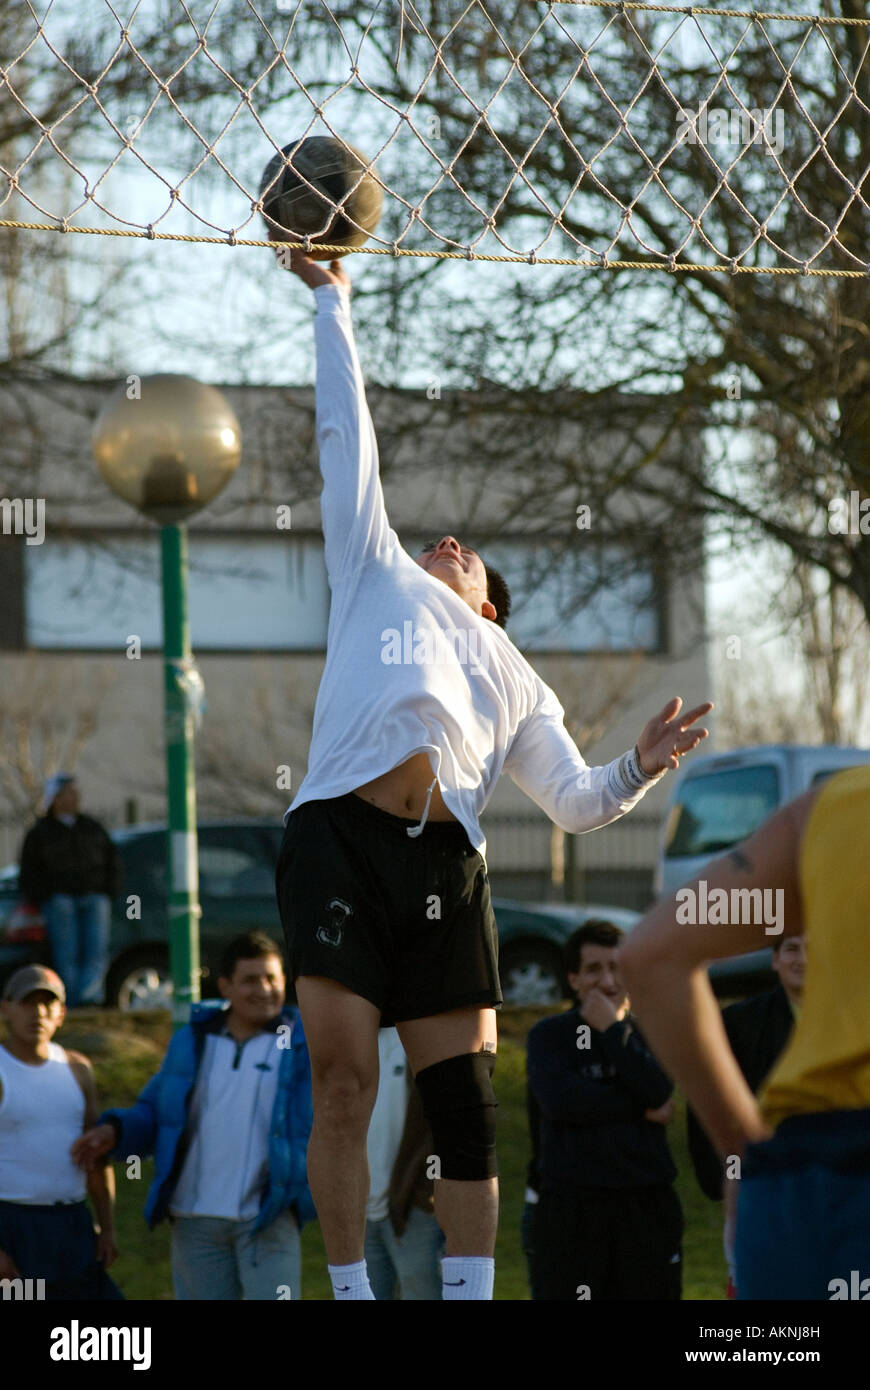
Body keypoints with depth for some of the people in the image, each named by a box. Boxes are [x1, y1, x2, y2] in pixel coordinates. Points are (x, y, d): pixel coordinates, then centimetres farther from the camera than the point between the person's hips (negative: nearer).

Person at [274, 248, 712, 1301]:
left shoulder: (513, 679, 32)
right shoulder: (380, 576, 28)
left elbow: (577, 801, 25)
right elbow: (347, 440, 30)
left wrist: (643, 766, 5)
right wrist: (331, 302, 32)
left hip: (443, 863, 3)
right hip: (340, 831, -2)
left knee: (465, 1107, -4)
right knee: (343, 1086, -10)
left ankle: (468, 1297, -2)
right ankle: (352, 1298, -6)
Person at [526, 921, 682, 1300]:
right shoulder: (550, 1035, 6)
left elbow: (657, 1091, -7)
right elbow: (558, 1099, -12)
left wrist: (612, 1029, -5)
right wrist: (642, 1110, -7)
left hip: (646, 1208, 2)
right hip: (571, 1209, -2)